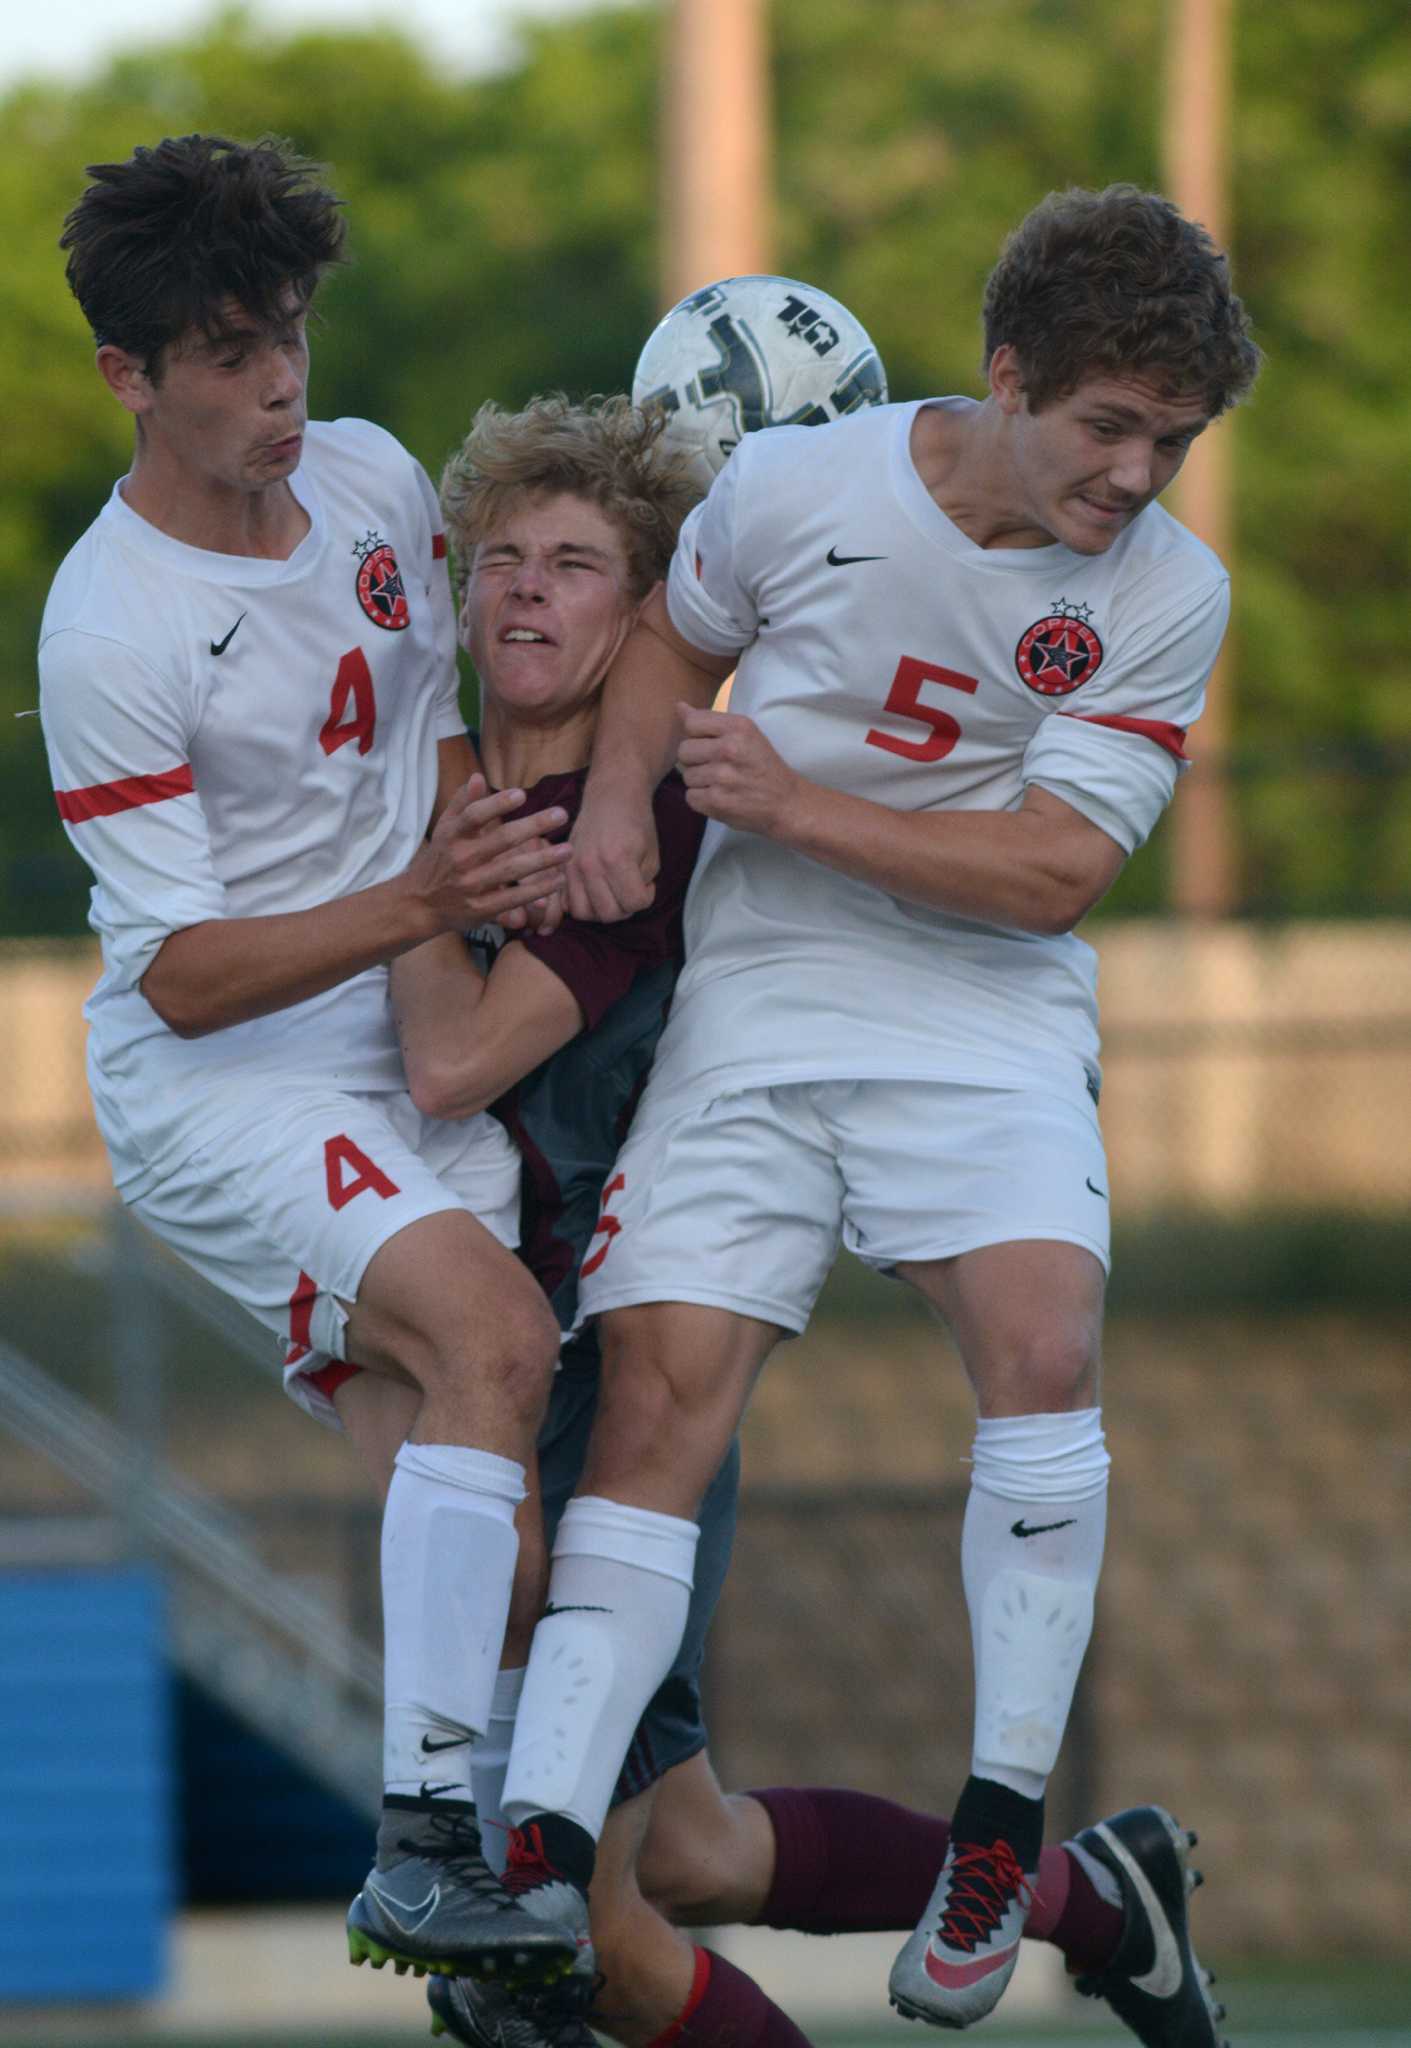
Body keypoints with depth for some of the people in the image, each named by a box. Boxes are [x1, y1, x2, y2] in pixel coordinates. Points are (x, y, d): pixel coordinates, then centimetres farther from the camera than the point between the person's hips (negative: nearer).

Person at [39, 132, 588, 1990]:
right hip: (218, 1083, -8)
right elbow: (185, 976, -18)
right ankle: (425, 1844, -35)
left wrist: (497, 864, 6)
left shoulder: (375, 480, 4)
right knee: (495, 1338, -28)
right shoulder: (109, 633, -17)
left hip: (408, 1056, 8)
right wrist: (415, 906, -28)